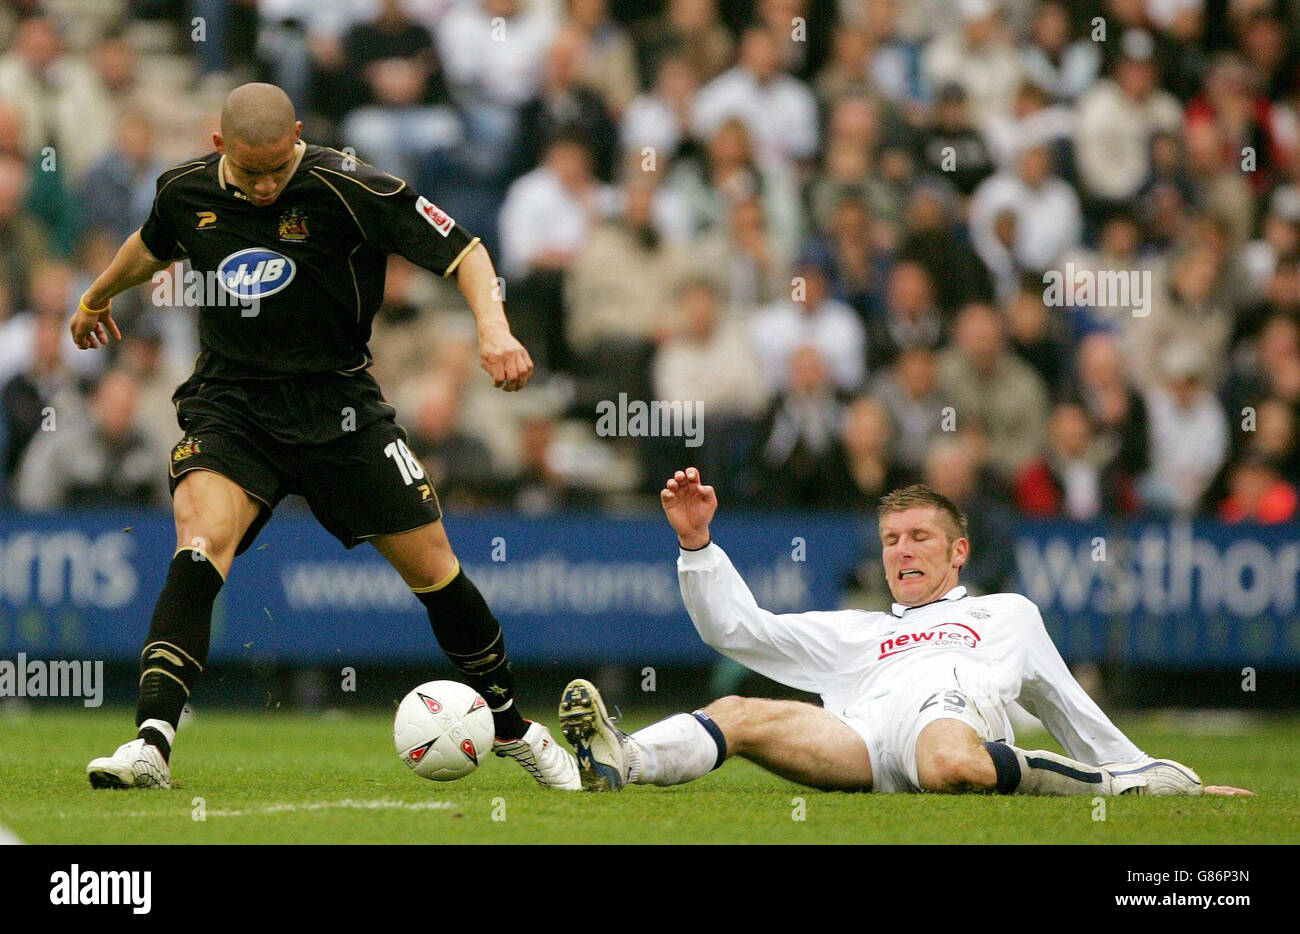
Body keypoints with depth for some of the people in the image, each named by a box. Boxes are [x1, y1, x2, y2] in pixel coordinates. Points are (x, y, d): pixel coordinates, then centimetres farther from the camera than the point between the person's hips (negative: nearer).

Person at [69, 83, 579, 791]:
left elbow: (462, 252, -12)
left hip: (335, 403, -1)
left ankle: (512, 727, 26)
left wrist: (492, 326, -30)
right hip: (228, 406, 1)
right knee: (199, 547, -26)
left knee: (434, 572, 2)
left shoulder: (347, 188, -16)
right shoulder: (185, 191, -3)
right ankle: (151, 745, -31)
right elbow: (154, 246, 22)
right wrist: (98, 297, 40)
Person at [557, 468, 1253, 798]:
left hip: (954, 709, -2)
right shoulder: (853, 633, 40)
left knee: (951, 765, -44)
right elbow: (734, 629, 34)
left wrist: (1142, 773, 33)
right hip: (863, 736, 2)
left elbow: (1065, 705, 38)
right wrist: (695, 541, 22)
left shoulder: (1007, 614, 36)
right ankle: (624, 761, -55)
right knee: (740, 714, -30)